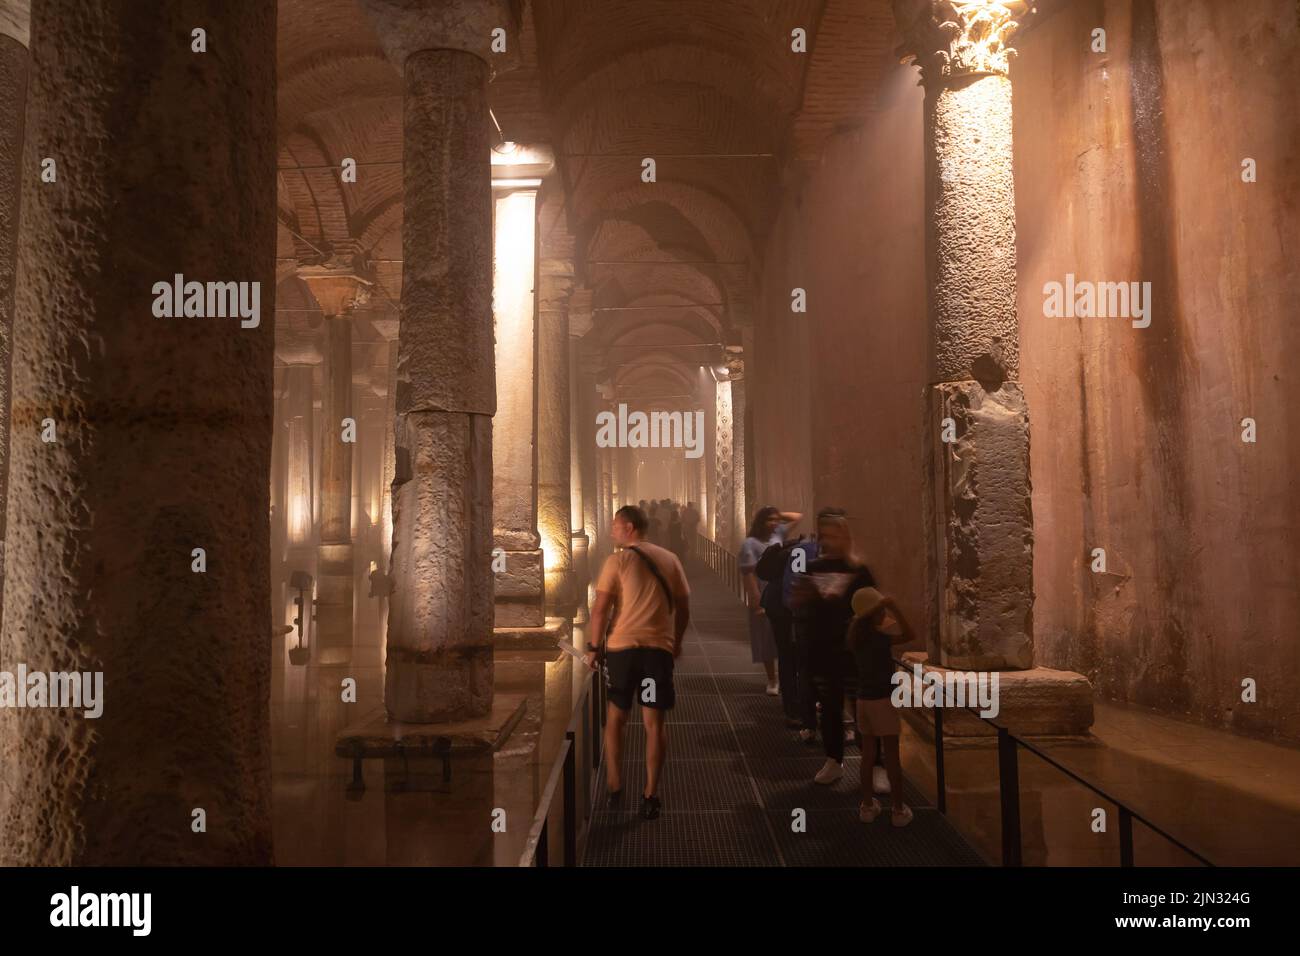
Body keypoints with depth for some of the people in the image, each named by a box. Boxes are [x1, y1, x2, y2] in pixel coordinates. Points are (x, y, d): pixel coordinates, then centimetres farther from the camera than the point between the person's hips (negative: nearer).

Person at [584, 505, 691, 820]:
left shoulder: (618, 560, -4)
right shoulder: (670, 559, 7)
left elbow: (600, 608, -8)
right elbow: (683, 606, 12)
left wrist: (594, 646, 3)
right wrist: (676, 641, 24)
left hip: (622, 646, -2)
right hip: (659, 647, 2)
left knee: (615, 718, 15)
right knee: (654, 722, 7)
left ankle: (614, 789, 20)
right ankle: (650, 796, 6)